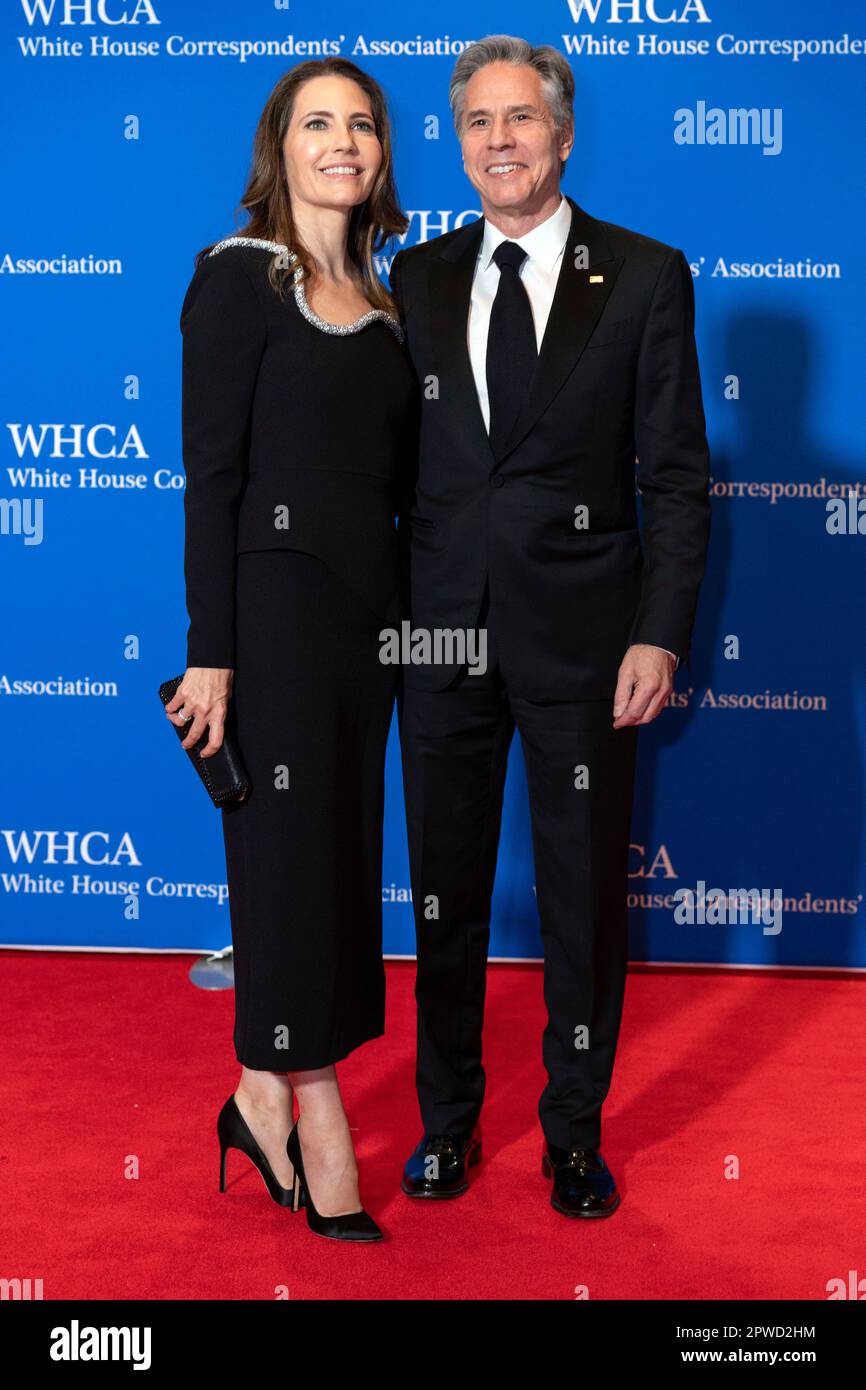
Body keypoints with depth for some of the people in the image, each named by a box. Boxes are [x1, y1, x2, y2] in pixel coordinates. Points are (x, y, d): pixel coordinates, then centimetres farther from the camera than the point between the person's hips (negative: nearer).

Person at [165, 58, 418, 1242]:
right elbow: (212, 473, -11)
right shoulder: (238, 277, -5)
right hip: (276, 602, -7)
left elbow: (389, 472, 15)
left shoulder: (380, 300, 14)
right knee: (295, 855, 0)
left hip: (368, 610, 7)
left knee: (341, 854, 10)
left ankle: (268, 1097, 25)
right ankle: (317, 1118, 15)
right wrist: (211, 653, -15)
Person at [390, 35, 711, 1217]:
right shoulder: (418, 277, 9)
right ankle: (448, 1117, 31)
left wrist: (661, 635, -10)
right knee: (445, 889, 12)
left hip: (581, 635, -2)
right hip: (443, 632, 3)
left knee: (585, 892, 8)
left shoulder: (645, 277, 1)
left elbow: (678, 477, -2)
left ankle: (575, 1131, 28)